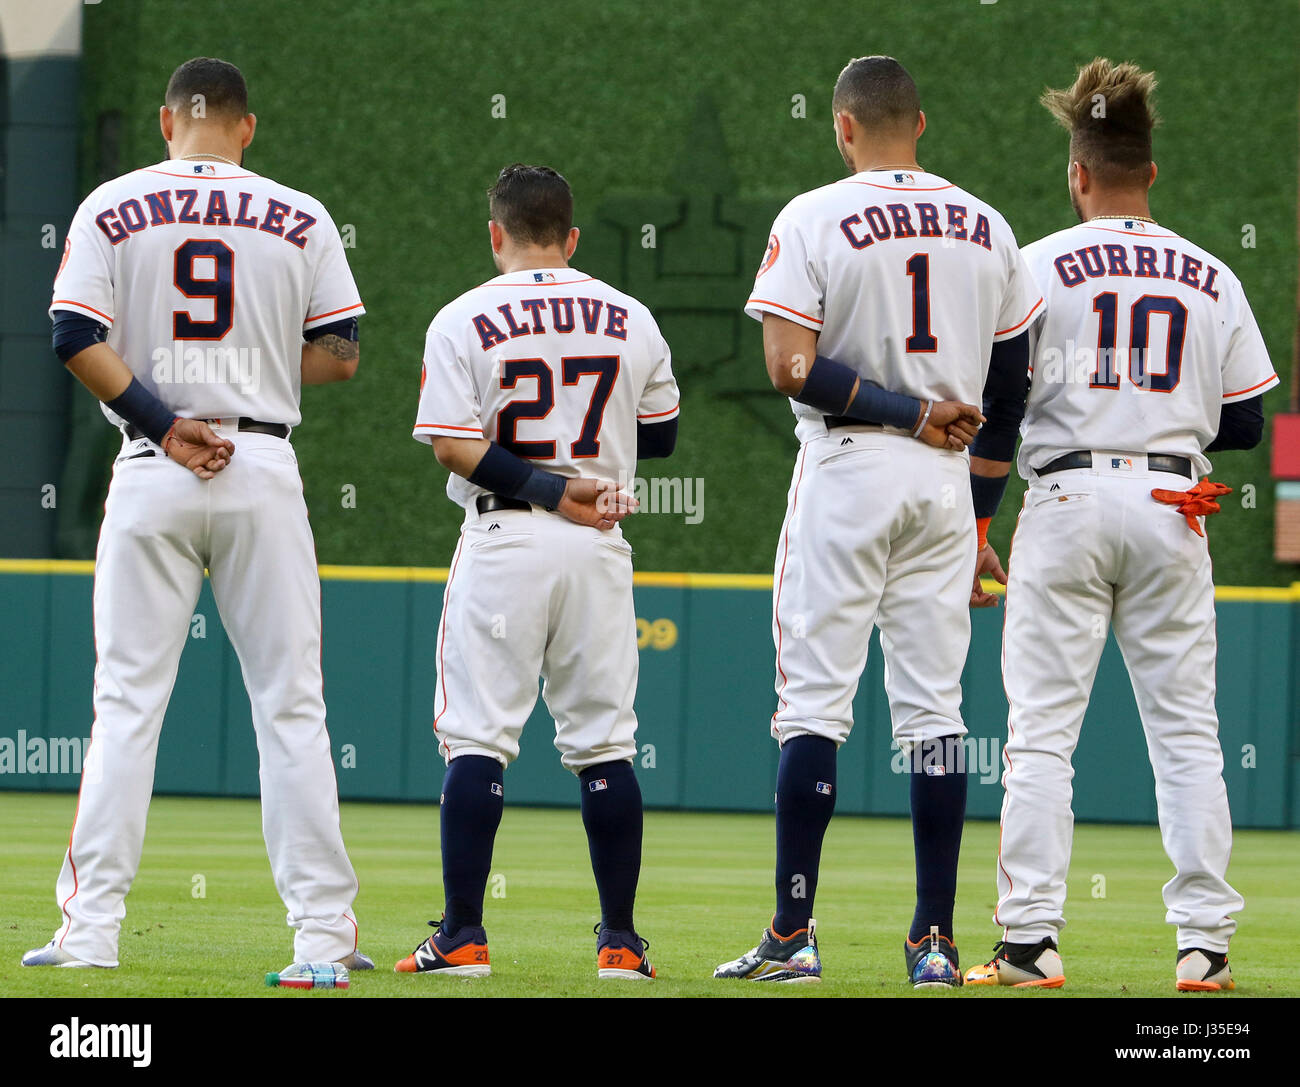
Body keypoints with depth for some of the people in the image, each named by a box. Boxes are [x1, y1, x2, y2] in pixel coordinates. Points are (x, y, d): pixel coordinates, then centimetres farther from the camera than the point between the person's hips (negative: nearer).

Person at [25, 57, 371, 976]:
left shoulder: (113, 210, 2)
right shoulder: (300, 219, 4)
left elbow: (78, 339, -7)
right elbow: (339, 354, 1)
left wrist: (164, 424, -7)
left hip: (150, 479, 0)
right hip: (265, 470, 0)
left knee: (127, 701, 3)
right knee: (291, 704, 3)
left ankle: (91, 926, -2)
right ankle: (322, 929, 0)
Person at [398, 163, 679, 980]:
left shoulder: (465, 321, -4)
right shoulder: (631, 320, 6)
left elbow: (453, 446, -12)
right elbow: (661, 435, 14)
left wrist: (542, 487, -11)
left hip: (504, 541, -3)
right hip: (600, 548, 3)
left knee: (477, 738, 0)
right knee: (604, 743, 8)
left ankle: (464, 935, -5)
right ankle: (620, 939, 8)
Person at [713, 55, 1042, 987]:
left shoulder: (815, 219, -7)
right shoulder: (986, 228, 7)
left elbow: (793, 367, -17)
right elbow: (1011, 386, 11)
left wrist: (905, 410, -11)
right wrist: (980, 523, 16)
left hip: (846, 470, -4)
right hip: (945, 487, 4)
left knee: (814, 702, -1)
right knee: (934, 708, 5)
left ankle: (795, 934, -4)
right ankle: (936, 940, 2)